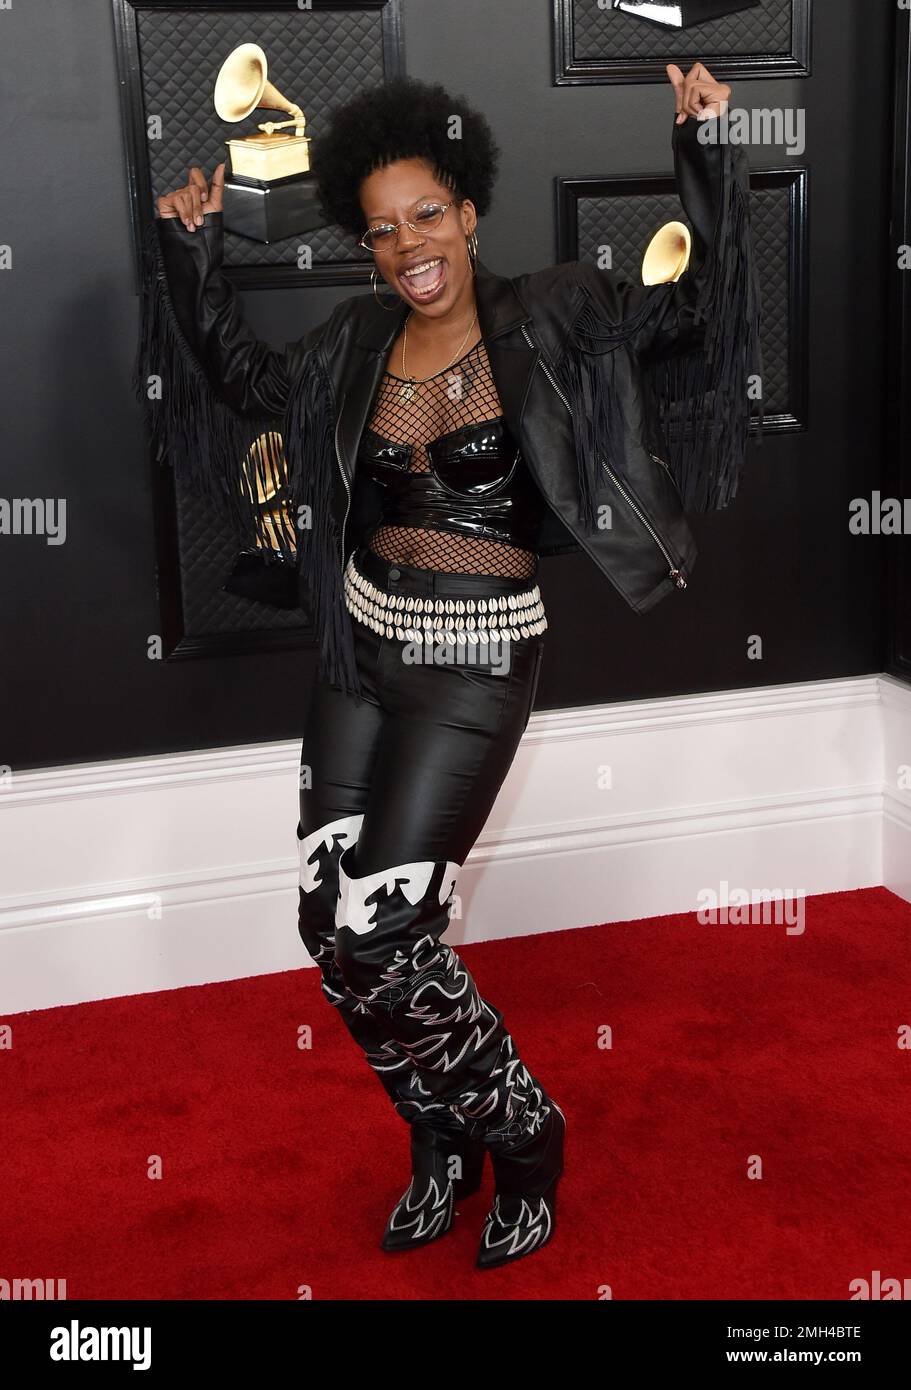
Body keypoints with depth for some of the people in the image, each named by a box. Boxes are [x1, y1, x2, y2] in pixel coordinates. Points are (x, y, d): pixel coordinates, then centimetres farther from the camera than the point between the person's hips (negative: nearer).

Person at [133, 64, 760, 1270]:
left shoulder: (547, 319, -6)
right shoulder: (359, 341, 6)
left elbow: (695, 311, -11)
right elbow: (253, 387, 22)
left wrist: (708, 158, -20)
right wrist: (192, 258, 15)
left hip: (476, 664, -5)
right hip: (363, 644, 6)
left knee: (375, 940, -9)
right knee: (331, 924, 5)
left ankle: (522, 1136, 17)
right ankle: (442, 1143, 28)